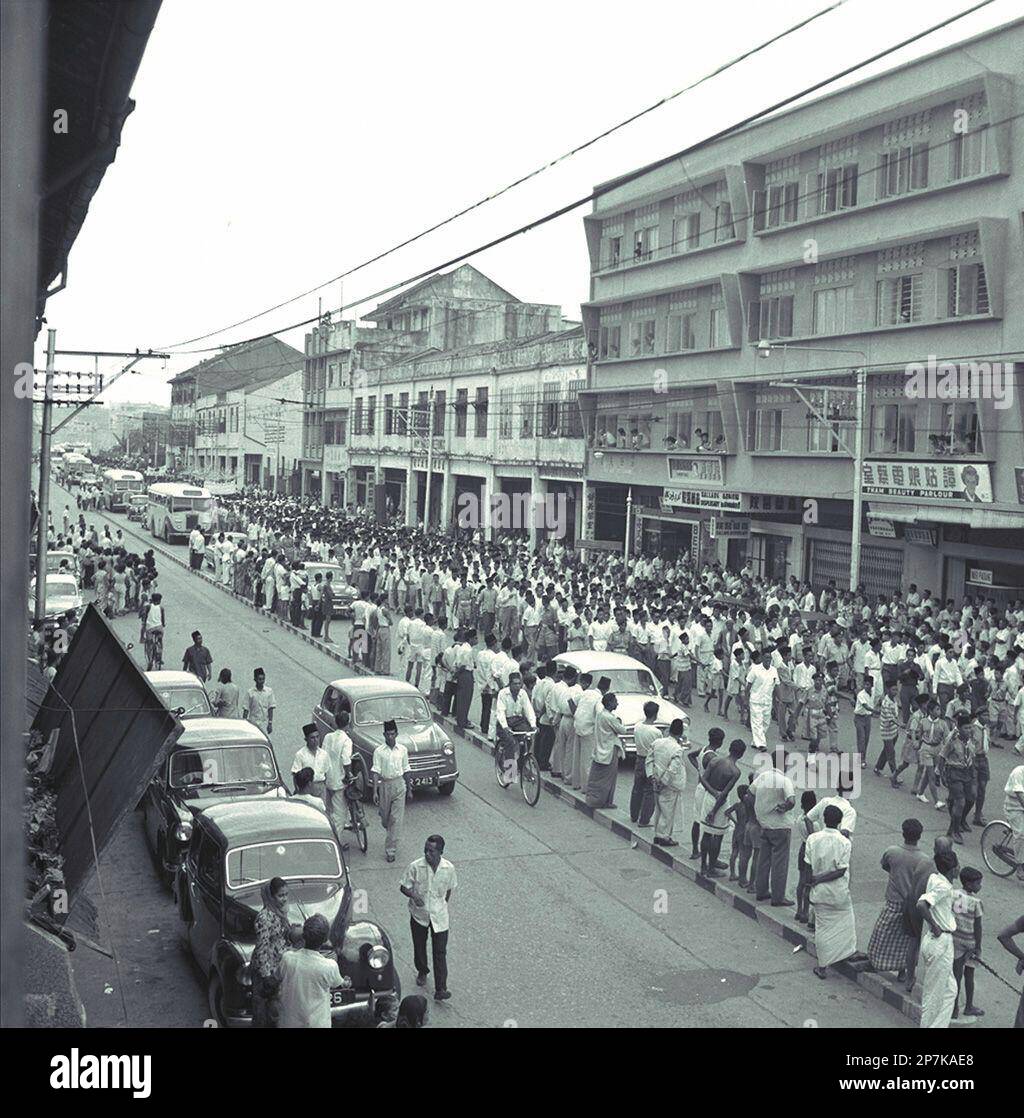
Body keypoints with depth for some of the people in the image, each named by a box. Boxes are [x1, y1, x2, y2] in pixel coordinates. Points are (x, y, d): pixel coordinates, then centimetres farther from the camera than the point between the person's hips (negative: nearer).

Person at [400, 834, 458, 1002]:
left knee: (440, 952, -3)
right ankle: (422, 971, 48)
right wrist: (413, 895, -28)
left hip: (439, 916, -1)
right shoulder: (415, 867, -18)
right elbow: (404, 887, -8)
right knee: (419, 947, 20)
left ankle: (440, 990, 0)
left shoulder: (449, 869, -14)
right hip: (419, 914, 1)